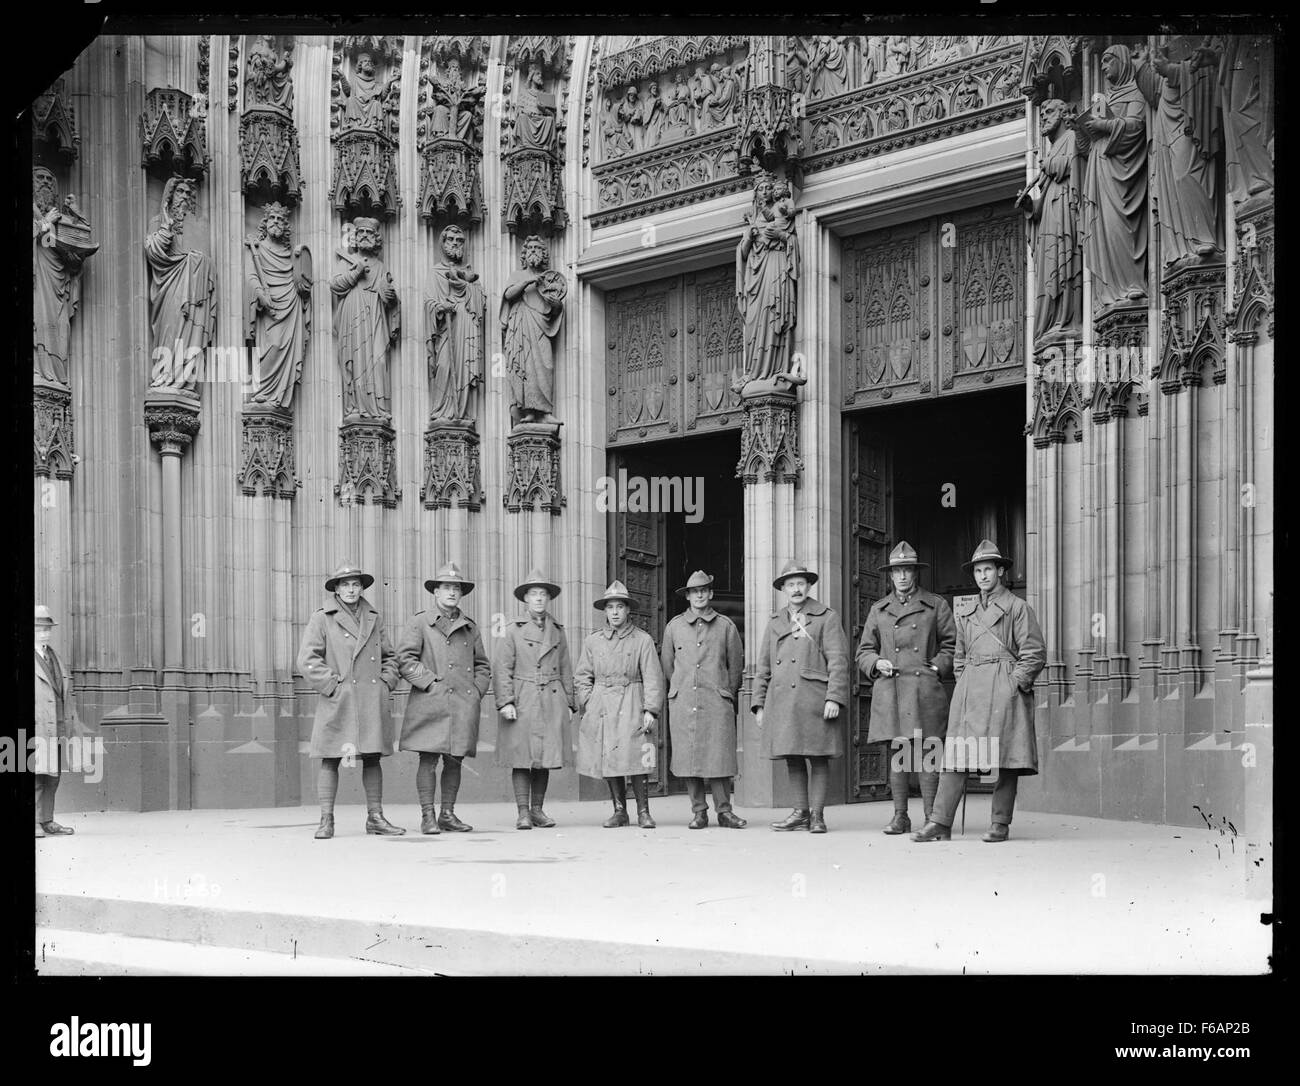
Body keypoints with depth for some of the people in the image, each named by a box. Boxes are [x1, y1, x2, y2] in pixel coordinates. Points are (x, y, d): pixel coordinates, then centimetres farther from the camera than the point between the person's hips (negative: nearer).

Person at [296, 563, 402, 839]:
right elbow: (307, 661, -5)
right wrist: (333, 686, -11)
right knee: (330, 760, -4)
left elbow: (390, 657, 20)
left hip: (373, 701, 4)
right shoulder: (322, 620, 1)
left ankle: (375, 817, 14)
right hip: (337, 702, -4)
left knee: (372, 759, 7)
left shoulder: (375, 620, 14)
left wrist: (386, 684, 5)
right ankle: (326, 821, -1)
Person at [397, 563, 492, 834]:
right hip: (429, 704, -4)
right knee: (428, 759, -5)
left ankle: (448, 814, 14)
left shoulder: (469, 626, 16)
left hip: (463, 706, 4)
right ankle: (428, 816, -2)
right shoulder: (420, 622, 3)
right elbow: (405, 659, -4)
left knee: (454, 760, 6)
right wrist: (430, 682, -10)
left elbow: (482, 665, 22)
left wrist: (477, 690, 7)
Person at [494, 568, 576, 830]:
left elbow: (566, 670, 16)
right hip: (522, 702, -3)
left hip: (552, 701, 3)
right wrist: (505, 701, -11)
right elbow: (502, 668, -2)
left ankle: (537, 810, 13)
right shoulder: (514, 630, 2)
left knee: (546, 757, 4)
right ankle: (523, 813, 0)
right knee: (522, 758, -4)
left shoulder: (558, 632, 13)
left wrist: (569, 703, 11)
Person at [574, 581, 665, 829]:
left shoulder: (642, 640, 3)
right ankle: (619, 811, 14)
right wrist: (588, 706, 1)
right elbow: (581, 678, 13)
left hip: (632, 708, -3)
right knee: (609, 762, 3)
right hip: (601, 710, 3)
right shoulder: (593, 641, 11)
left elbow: (653, 677, 0)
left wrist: (650, 709, -9)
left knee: (637, 761, -10)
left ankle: (643, 812, -1)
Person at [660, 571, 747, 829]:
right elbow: (667, 664, 19)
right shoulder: (674, 626, 10)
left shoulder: (725, 626, 7)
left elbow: (736, 664, 14)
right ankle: (699, 812, 6)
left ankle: (724, 810, 2)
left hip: (717, 701, -1)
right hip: (683, 701, 1)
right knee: (688, 757, -1)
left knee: (719, 756, -6)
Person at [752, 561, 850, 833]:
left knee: (818, 757, -2)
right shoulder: (775, 624, 18)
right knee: (792, 757, 6)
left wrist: (834, 698, -13)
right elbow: (763, 667, 19)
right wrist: (759, 704, 12)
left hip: (815, 700, -4)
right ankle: (801, 813, 13)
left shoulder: (826, 618, 4)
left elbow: (838, 661, -4)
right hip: (782, 703, 5)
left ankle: (817, 815, 2)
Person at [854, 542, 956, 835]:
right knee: (898, 750, 0)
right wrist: (877, 663, -1)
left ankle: (931, 818, -4)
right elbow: (864, 651, 18)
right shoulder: (878, 610, 16)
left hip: (925, 688, -2)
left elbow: (952, 645, 10)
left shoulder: (936, 605, 10)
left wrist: (938, 667, -4)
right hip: (889, 688, 2)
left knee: (926, 750, -7)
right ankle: (900, 816, 6)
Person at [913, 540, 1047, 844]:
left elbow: (1035, 652, -1)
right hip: (969, 689, 5)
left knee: (1005, 758, -4)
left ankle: (1000, 824, 1)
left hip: (1005, 689, -5)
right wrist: (964, 684, 13)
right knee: (956, 754, -4)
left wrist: (1016, 683, -7)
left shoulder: (1017, 607, 2)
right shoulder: (965, 612, 19)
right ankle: (940, 823, -8)